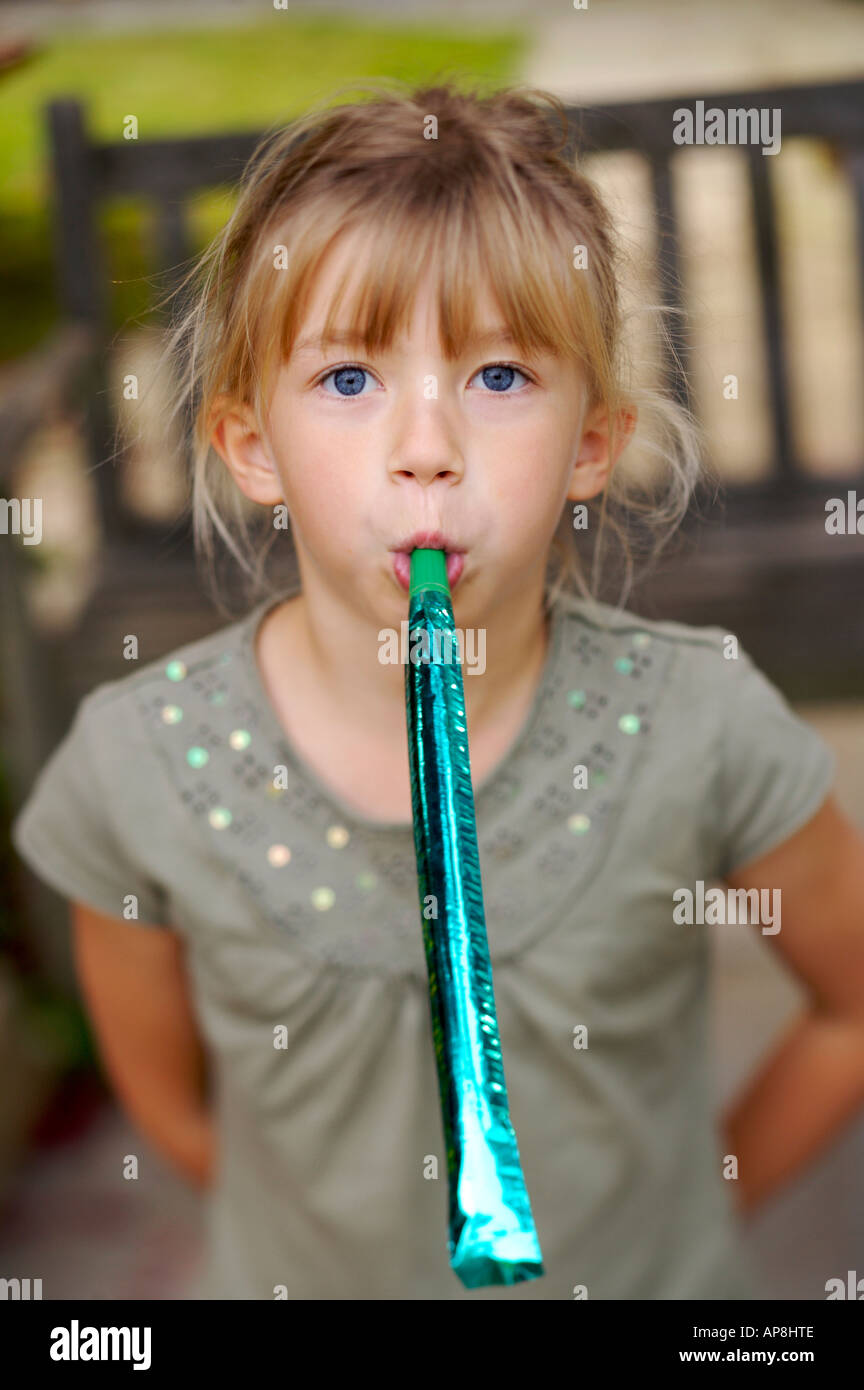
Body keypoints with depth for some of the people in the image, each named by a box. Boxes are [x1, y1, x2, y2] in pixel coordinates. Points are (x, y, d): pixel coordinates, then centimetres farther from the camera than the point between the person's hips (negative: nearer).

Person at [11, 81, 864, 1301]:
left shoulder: (699, 732, -22)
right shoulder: (139, 766, -20)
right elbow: (167, 1093, -4)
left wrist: (694, 1210, 0)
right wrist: (330, 1240, 4)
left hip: (655, 1277, 0)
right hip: (304, 1276, 1)